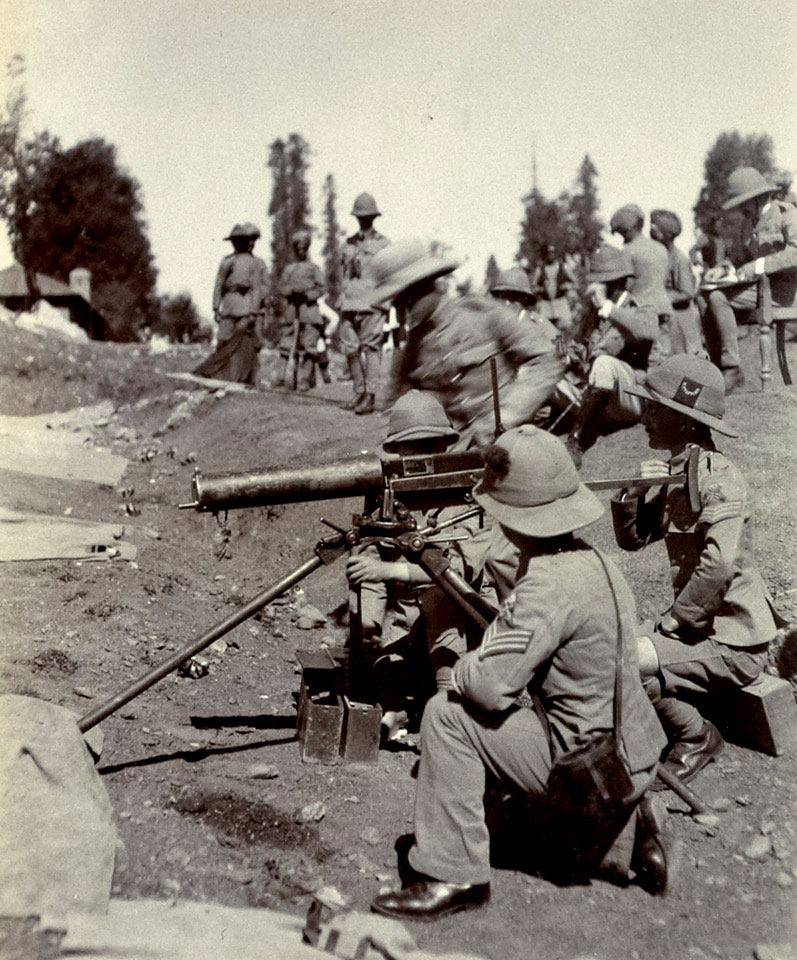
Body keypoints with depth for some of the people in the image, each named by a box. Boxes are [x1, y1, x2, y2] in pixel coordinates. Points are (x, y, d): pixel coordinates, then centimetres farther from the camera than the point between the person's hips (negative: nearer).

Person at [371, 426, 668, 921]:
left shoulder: (549, 587, -26)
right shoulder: (592, 558, 3)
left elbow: (489, 687, -27)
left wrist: (461, 668, -4)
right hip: (639, 758, 9)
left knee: (448, 716, -8)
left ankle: (453, 876, 0)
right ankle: (631, 825, 24)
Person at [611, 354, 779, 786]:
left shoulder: (719, 479, -20)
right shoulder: (675, 472, 7)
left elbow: (717, 566, -31)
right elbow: (632, 539, 9)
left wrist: (672, 620, -19)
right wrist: (634, 493, -10)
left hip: (736, 642, -9)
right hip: (702, 625, 9)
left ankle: (697, 738, 3)